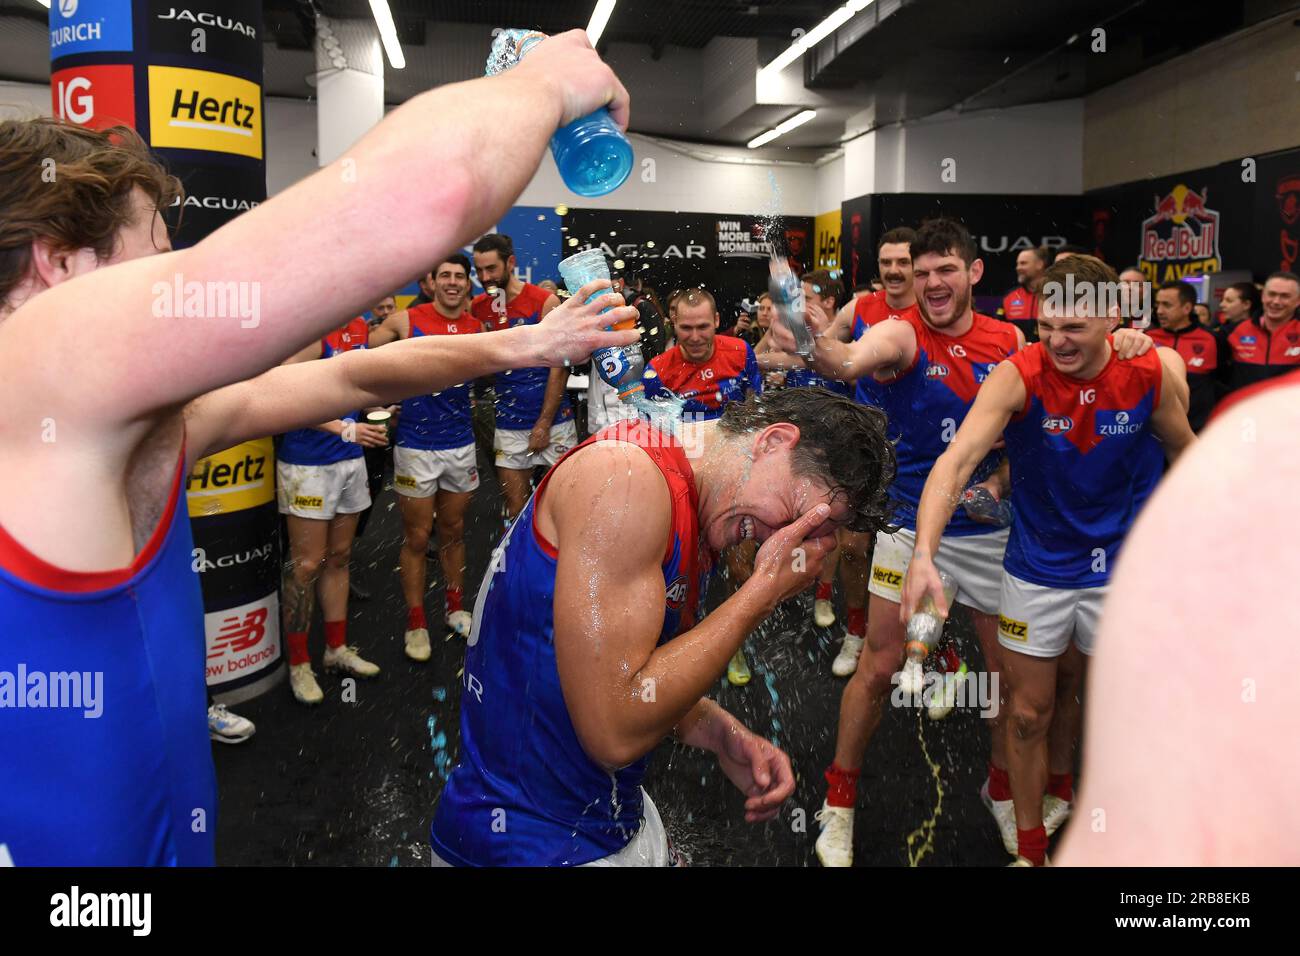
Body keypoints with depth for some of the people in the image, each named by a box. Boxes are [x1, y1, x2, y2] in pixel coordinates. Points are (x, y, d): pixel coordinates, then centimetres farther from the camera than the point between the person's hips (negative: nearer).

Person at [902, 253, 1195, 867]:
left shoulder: (1151, 373, -12)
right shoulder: (1018, 375, -22)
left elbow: (1184, 453, 6)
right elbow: (957, 459, -34)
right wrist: (924, 553, -48)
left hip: (1115, 566, 2)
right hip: (1034, 569, -2)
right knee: (1028, 714, 8)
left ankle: (1058, 782, 50)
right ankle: (1030, 848, 28)